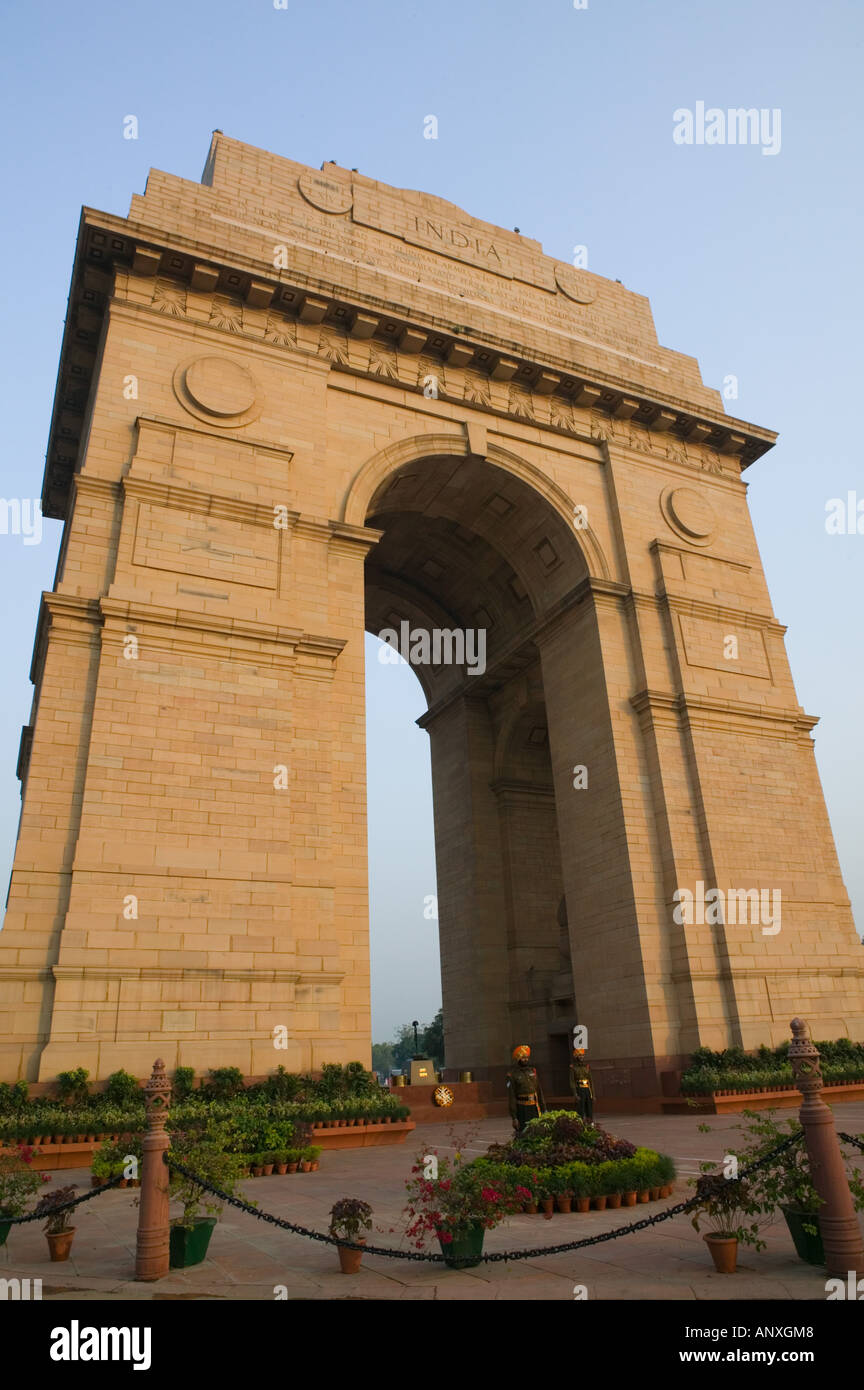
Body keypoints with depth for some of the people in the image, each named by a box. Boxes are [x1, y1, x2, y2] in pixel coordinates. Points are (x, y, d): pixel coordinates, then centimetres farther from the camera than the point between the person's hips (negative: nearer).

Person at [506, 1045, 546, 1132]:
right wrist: (514, 1117, -12)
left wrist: (543, 1109, 11)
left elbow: (539, 1091, 13)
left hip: (535, 1108, 5)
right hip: (521, 1110, -4)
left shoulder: (533, 1071, 9)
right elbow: (511, 1097, -8)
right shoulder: (513, 1075, -7)